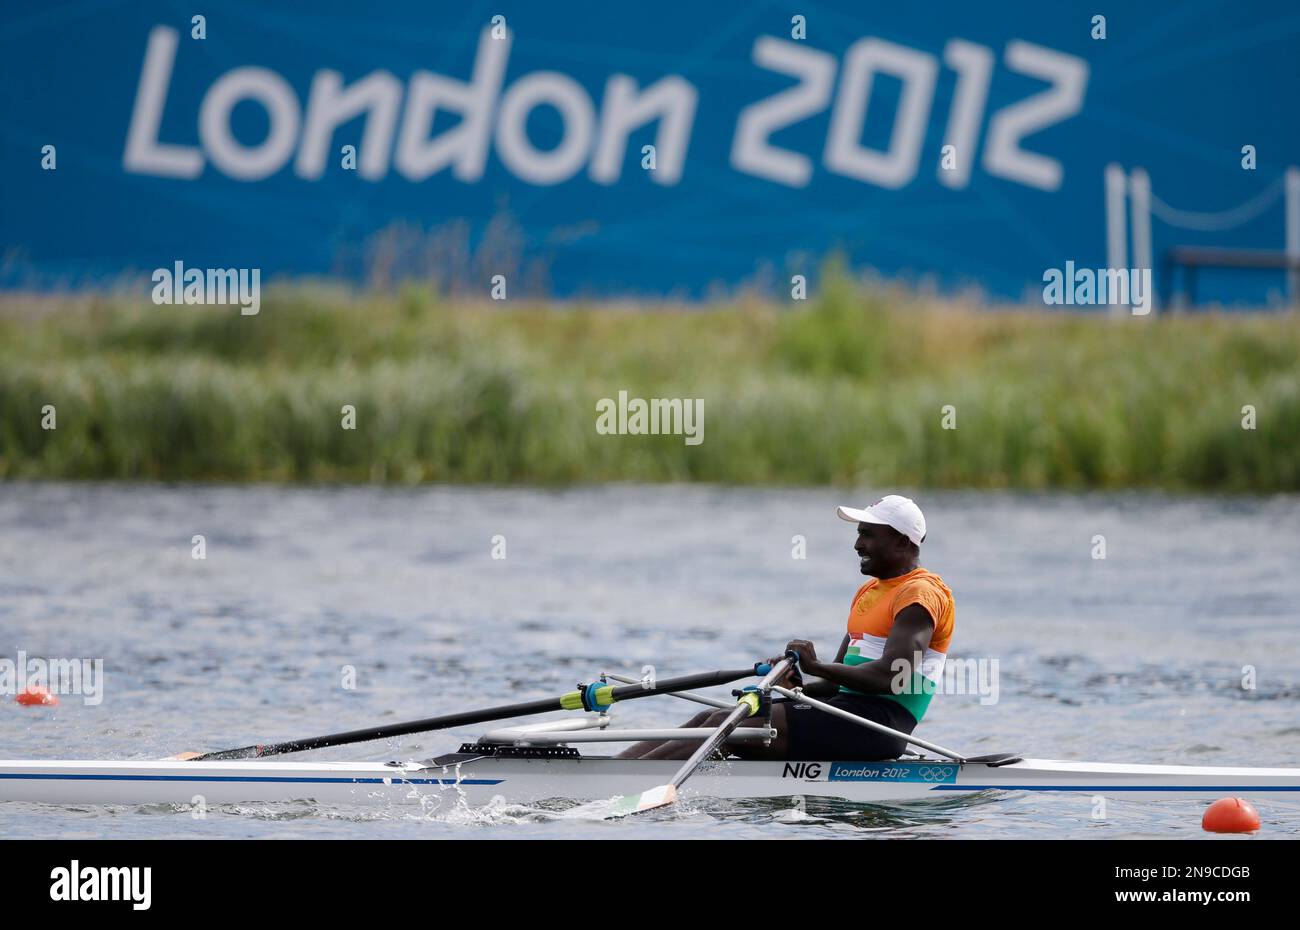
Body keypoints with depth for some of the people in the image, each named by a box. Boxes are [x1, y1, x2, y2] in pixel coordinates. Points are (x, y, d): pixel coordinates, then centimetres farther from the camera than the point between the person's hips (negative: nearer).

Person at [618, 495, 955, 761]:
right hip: (848, 707, 10)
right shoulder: (867, 594, 24)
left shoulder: (921, 594, -8)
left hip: (880, 721, -10)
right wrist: (800, 688, 0)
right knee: (711, 719, -2)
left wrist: (815, 667, -17)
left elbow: (890, 676, -21)